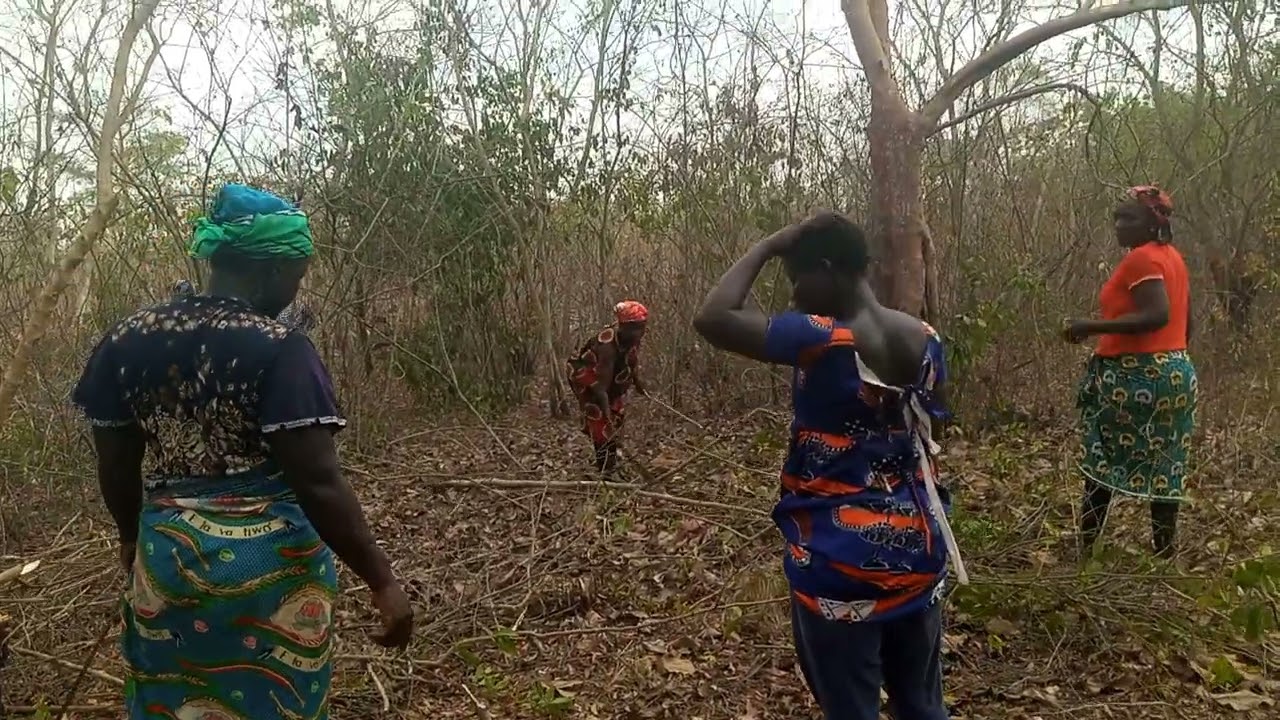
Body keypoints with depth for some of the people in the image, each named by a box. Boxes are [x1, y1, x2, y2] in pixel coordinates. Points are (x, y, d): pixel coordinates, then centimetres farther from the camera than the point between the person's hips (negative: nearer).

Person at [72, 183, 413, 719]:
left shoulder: (128, 340, -1)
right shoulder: (279, 350, -19)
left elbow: (115, 467, 8)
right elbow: (319, 485, -22)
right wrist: (382, 581, -15)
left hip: (167, 556, 5)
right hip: (271, 565, -5)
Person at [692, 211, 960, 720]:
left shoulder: (820, 341, -21)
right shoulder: (925, 340, 1)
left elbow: (712, 318, -26)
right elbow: (924, 440, 11)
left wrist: (767, 246, -15)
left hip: (841, 561, -7)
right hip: (917, 551, 7)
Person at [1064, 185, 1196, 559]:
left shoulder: (1141, 258, -14)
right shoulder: (1173, 257, 14)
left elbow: (1157, 315, -26)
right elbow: (1184, 322, 19)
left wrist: (1092, 327, -25)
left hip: (1135, 376, -9)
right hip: (1175, 372, 9)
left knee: (1100, 462, 1)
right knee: (1165, 467, 10)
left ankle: (1085, 550, 7)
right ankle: (1165, 554, 15)